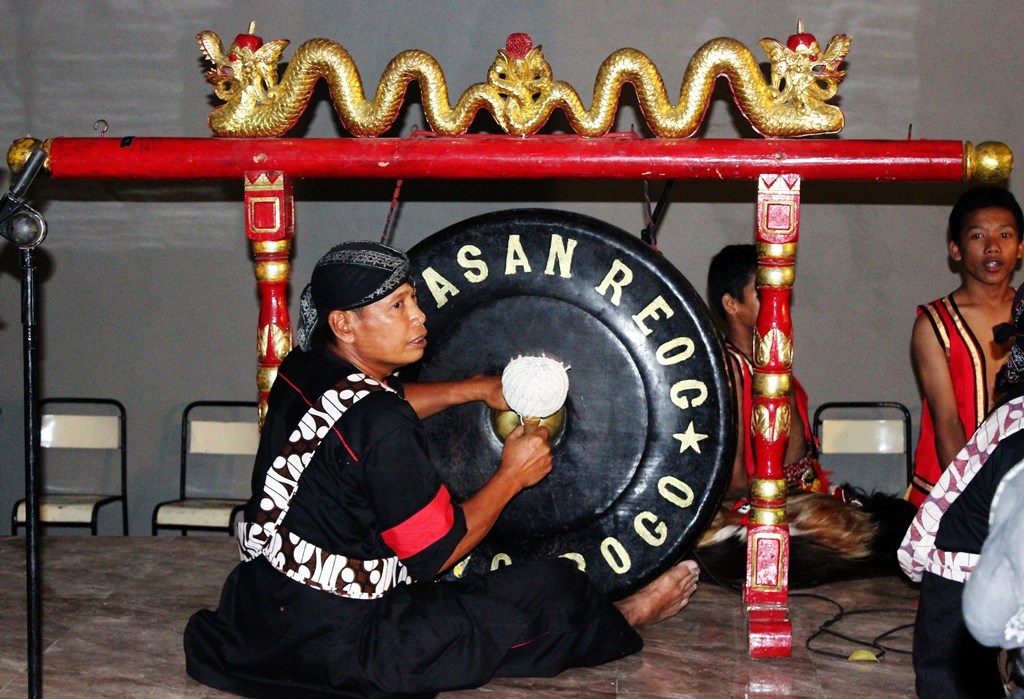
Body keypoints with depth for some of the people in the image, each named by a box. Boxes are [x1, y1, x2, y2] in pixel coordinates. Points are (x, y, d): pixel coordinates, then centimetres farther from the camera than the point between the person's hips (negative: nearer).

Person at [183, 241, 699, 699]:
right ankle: (617, 622, 32)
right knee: (556, 586, 2)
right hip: (339, 645, -9)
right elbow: (437, 552, -16)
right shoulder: (381, 425, -24)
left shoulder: (302, 373, 2)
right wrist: (512, 476, -3)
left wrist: (474, 389, 24)